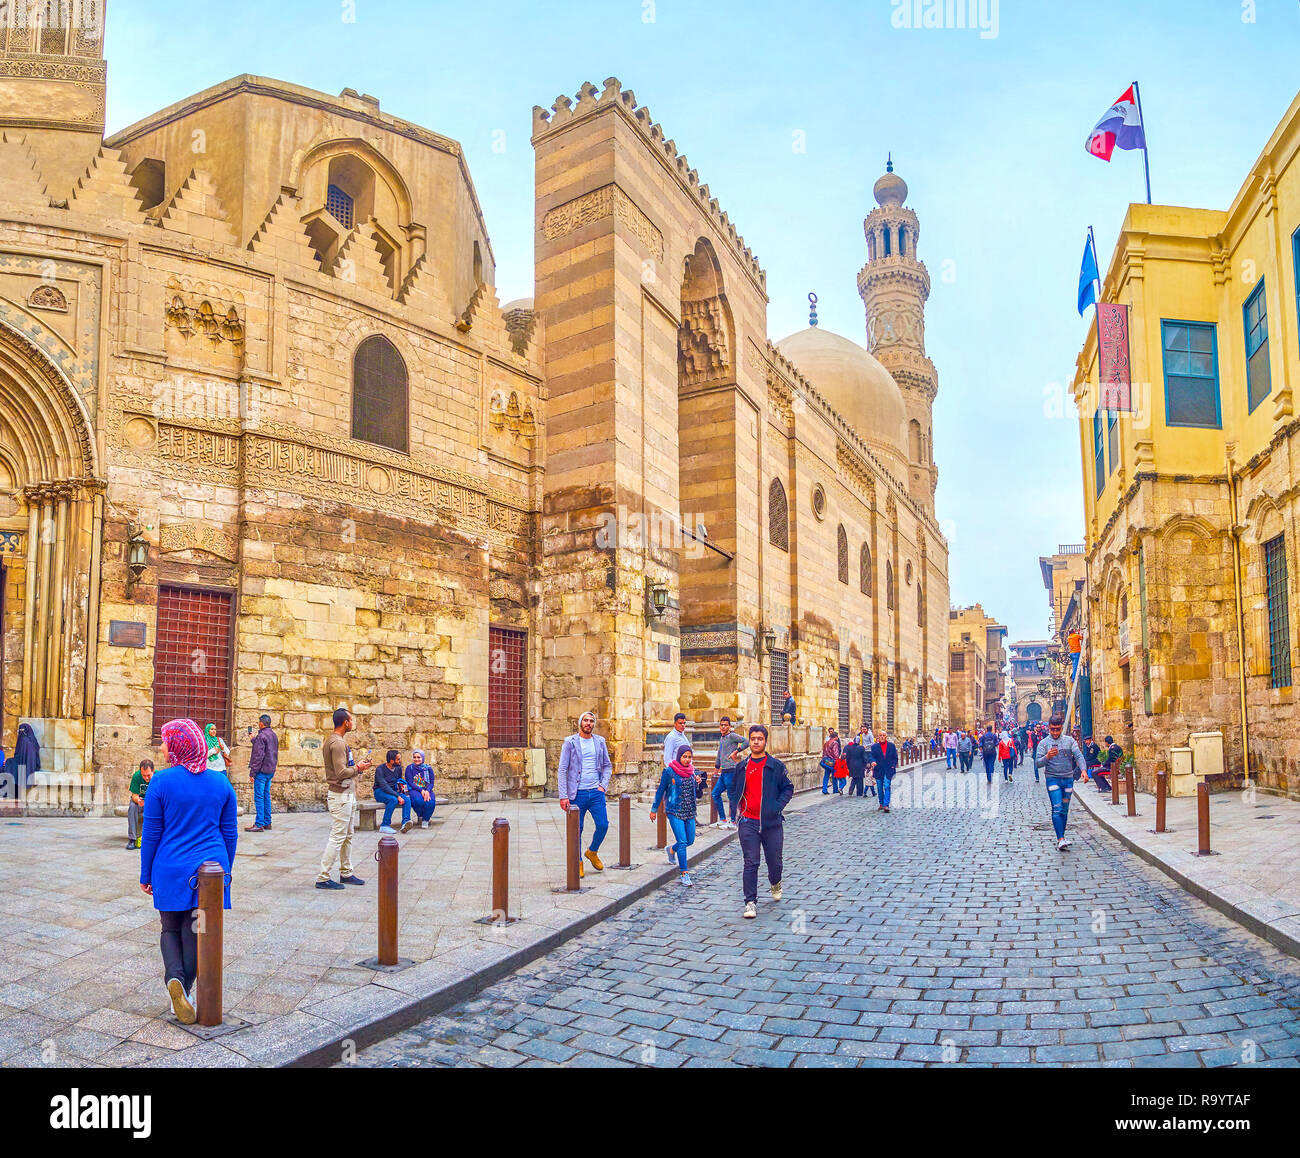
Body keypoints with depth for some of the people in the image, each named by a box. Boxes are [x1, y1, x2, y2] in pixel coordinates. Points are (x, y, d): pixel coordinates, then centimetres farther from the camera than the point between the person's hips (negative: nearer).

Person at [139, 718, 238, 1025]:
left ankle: (175, 978, -9)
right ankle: (183, 992, 14)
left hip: (172, 871, -2)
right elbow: (230, 833, 7)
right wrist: (225, 871, 19)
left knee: (171, 929, 14)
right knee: (195, 932, 12)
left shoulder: (162, 781, -9)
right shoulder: (221, 782, 1)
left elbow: (151, 833, -4)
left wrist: (145, 876, 6)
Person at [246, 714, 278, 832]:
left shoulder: (261, 736, -14)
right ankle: (267, 823, 17)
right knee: (266, 796, 14)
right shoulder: (274, 735, 13)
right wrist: (253, 739, 33)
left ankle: (259, 824, -6)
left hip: (262, 770, -9)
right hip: (271, 771, 9)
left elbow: (258, 756, -18)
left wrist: (252, 772, -14)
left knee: (259, 797, -5)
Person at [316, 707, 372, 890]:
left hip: (347, 794, 11)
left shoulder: (332, 740, 14)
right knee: (337, 837, -7)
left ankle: (346, 873, 25)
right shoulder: (337, 743, -19)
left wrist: (356, 764, 12)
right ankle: (323, 878, -2)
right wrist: (357, 768, -10)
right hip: (340, 795, -11)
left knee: (347, 836, 16)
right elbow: (341, 773, -24)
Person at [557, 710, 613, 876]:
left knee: (603, 825, -2)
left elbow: (607, 765, 16)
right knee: (577, 829, 2)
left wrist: (603, 785, 1)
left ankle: (592, 852, 26)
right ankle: (578, 862, 19)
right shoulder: (570, 742, -2)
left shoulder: (600, 742, 9)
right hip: (577, 794, -3)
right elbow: (562, 770, -3)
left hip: (596, 792, 3)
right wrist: (563, 796, -9)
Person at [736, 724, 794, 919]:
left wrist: (777, 806, -9)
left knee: (775, 861, 10)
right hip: (748, 823, 1)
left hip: (772, 822, 0)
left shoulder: (776, 766, 0)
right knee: (750, 863, -3)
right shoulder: (742, 766, 6)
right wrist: (738, 808, 6)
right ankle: (750, 902, 4)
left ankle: (775, 883, 43)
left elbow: (788, 788, 4)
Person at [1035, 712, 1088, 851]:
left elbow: (1078, 756, -2)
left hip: (1068, 778, 3)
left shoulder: (1069, 740, 7)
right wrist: (1047, 757, -27)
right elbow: (1038, 763, -6)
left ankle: (1062, 836, 21)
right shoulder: (1043, 743, 0)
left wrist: (1083, 769, -20)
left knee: (1065, 809, 11)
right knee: (1057, 808, -12)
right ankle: (1060, 839, -17)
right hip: (1052, 778, -3)